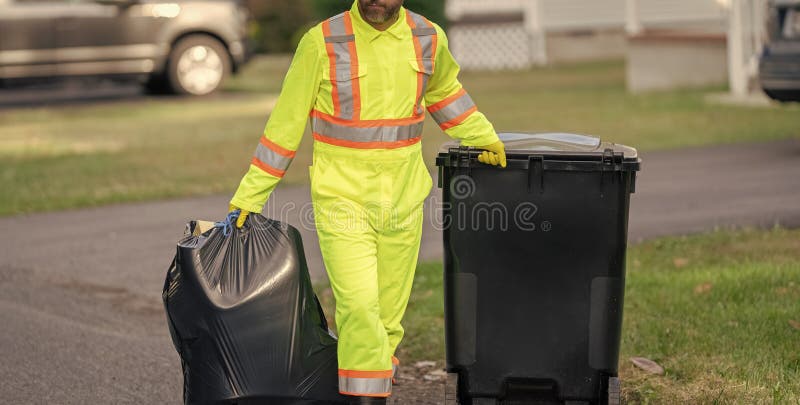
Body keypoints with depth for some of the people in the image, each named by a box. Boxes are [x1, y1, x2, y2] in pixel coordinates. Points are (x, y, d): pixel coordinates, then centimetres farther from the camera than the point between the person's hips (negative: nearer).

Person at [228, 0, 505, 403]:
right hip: (342, 200, -4)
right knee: (359, 307, -17)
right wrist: (247, 198, -4)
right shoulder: (322, 42, -10)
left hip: (403, 202, 4)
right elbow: (285, 123, -5)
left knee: (388, 318, 9)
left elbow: (444, 91, 25)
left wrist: (484, 137, 16)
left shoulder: (428, 39, 2)